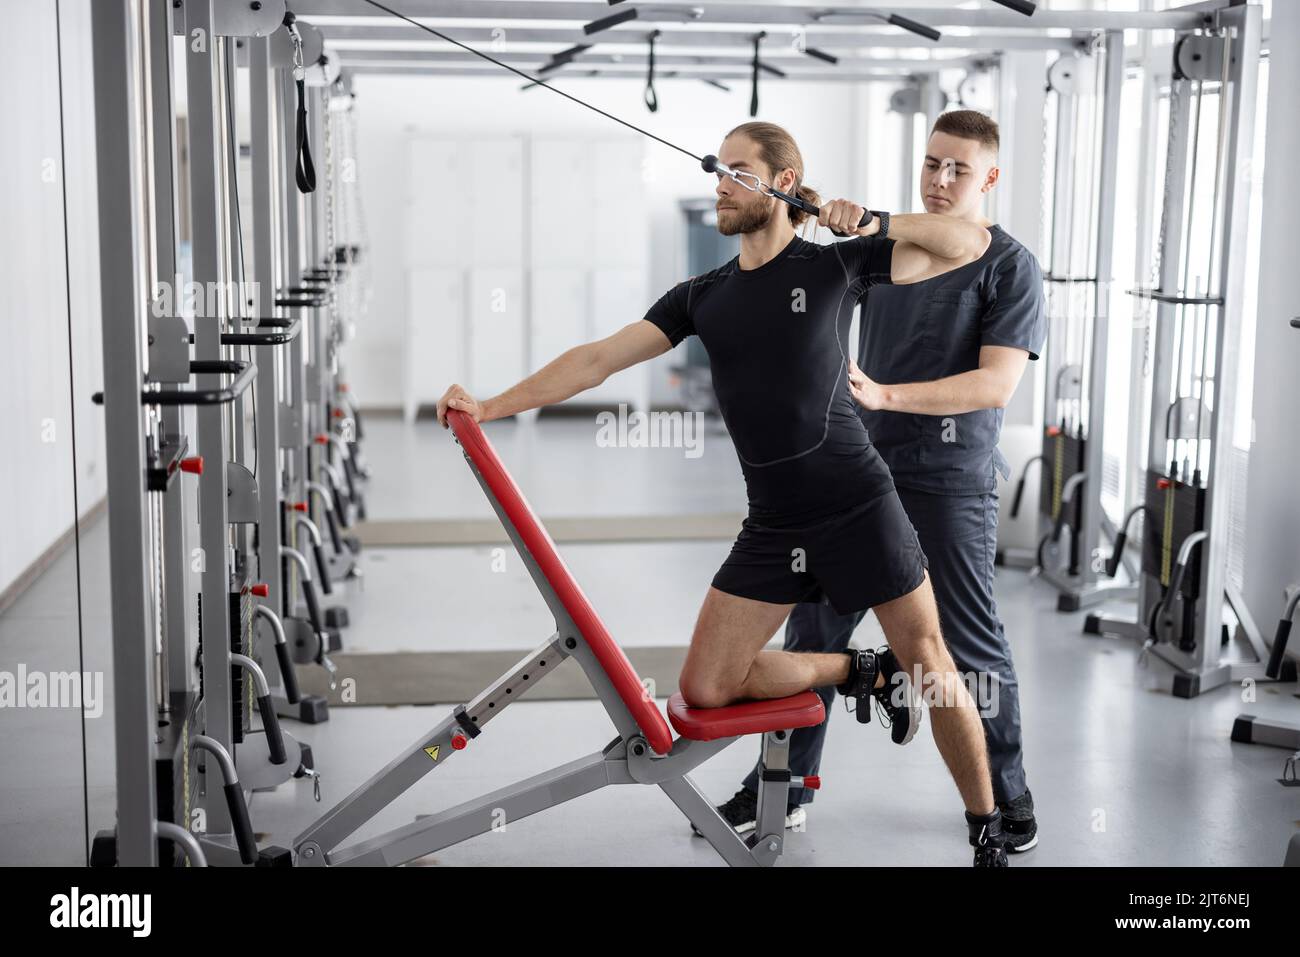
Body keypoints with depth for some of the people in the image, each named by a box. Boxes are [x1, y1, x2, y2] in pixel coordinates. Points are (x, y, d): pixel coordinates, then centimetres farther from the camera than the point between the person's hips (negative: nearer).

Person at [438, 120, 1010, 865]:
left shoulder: (835, 265, 0)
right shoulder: (703, 297, 10)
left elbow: (971, 244, -2)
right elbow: (599, 358, 6)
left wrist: (872, 222, -13)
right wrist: (491, 406, 0)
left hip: (859, 506, -4)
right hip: (774, 527, 4)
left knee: (928, 659, -2)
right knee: (705, 688, 0)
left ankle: (988, 833, 17)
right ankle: (859, 674, 22)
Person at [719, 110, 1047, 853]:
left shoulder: (1009, 266, -5)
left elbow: (997, 383, -14)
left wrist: (885, 395, -24)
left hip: (950, 484, -5)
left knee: (972, 645, 3)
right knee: (816, 628, 7)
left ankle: (1008, 793, 23)